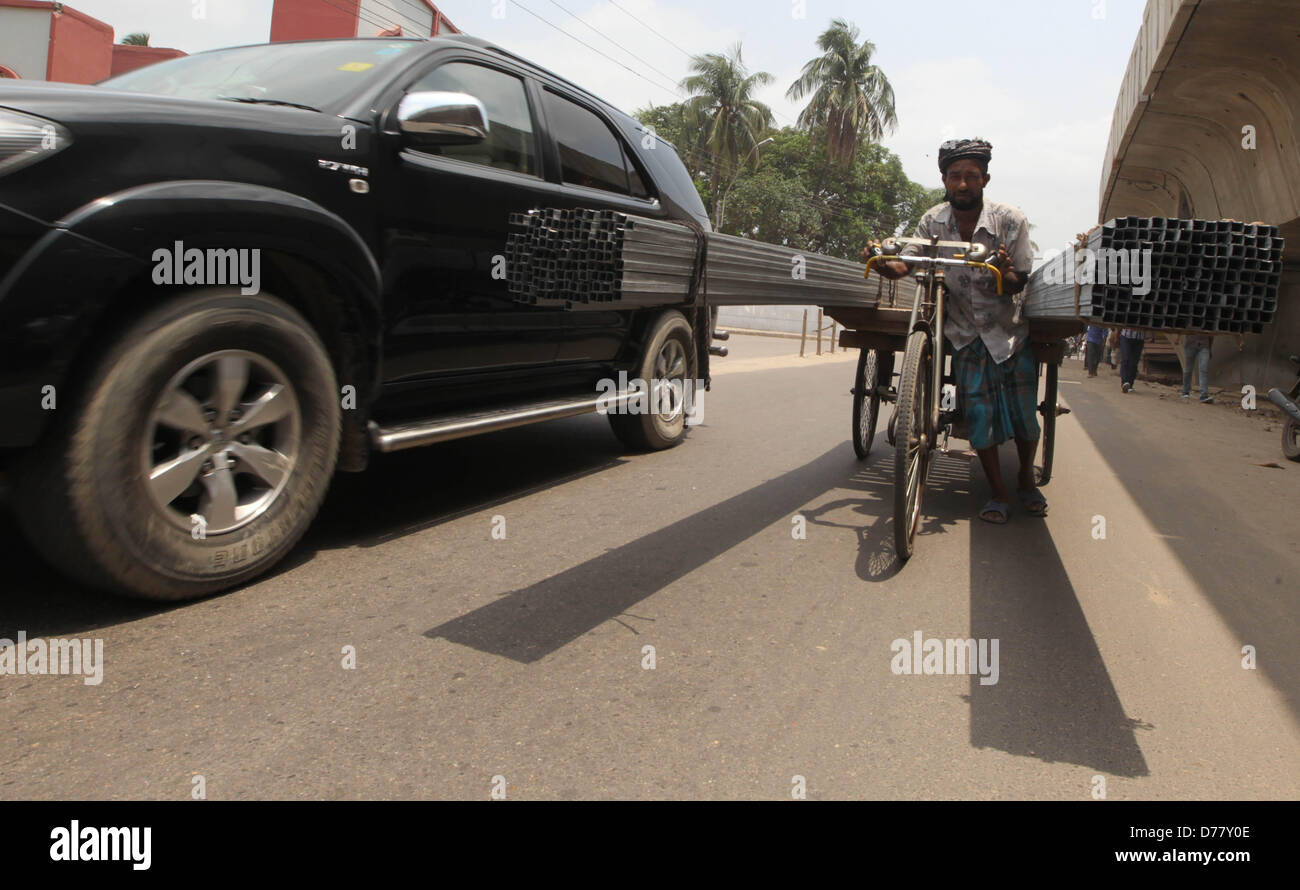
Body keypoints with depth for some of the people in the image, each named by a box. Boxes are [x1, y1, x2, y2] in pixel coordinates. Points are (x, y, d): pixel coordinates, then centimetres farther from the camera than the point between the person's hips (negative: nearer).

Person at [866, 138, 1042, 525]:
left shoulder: (1010, 220, -13)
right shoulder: (933, 222, -6)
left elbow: (1020, 283, -12)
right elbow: (905, 263, -12)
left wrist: (1006, 275, -36)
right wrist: (883, 263, -34)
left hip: (1010, 329, -1)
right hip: (966, 333, 1)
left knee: (1024, 412, 0)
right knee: (978, 413, -6)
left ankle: (1027, 482, 26)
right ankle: (998, 494, 9)